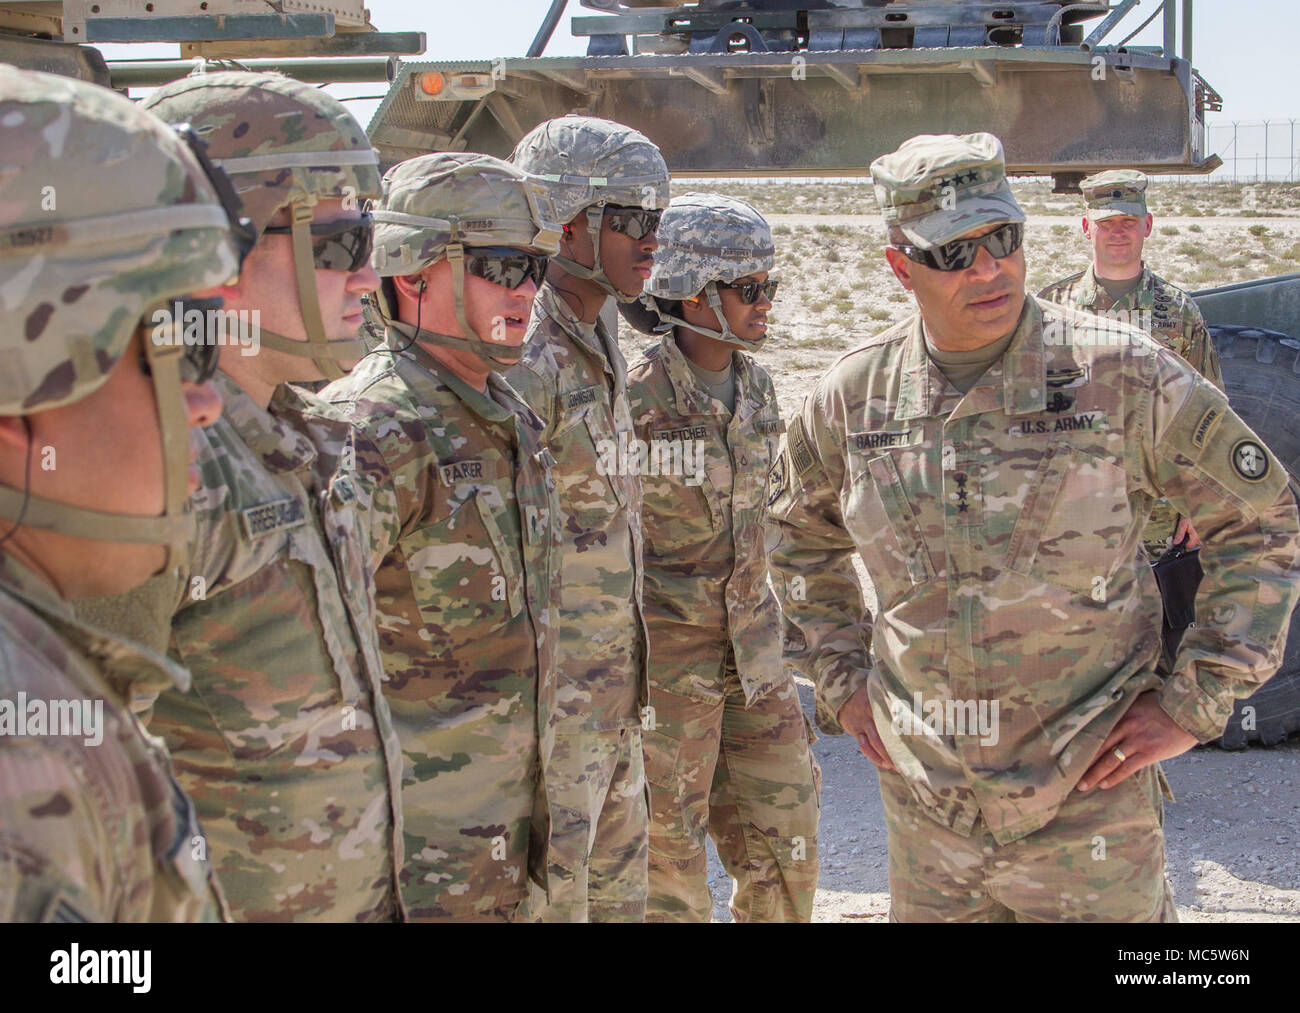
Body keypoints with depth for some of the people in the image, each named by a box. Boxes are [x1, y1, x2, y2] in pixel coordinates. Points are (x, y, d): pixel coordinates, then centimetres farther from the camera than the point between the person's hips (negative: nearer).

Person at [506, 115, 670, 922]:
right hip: (548, 700, -9)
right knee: (549, 896, 0)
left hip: (613, 695, 9)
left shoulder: (604, 352, 12)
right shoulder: (522, 363, -19)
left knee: (618, 889, 18)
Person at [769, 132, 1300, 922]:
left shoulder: (1123, 375, -10)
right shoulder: (852, 398, 0)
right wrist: (841, 680, 11)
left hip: (1089, 795, -3)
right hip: (925, 805, 3)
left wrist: (1197, 702, -6)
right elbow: (803, 542, 19)